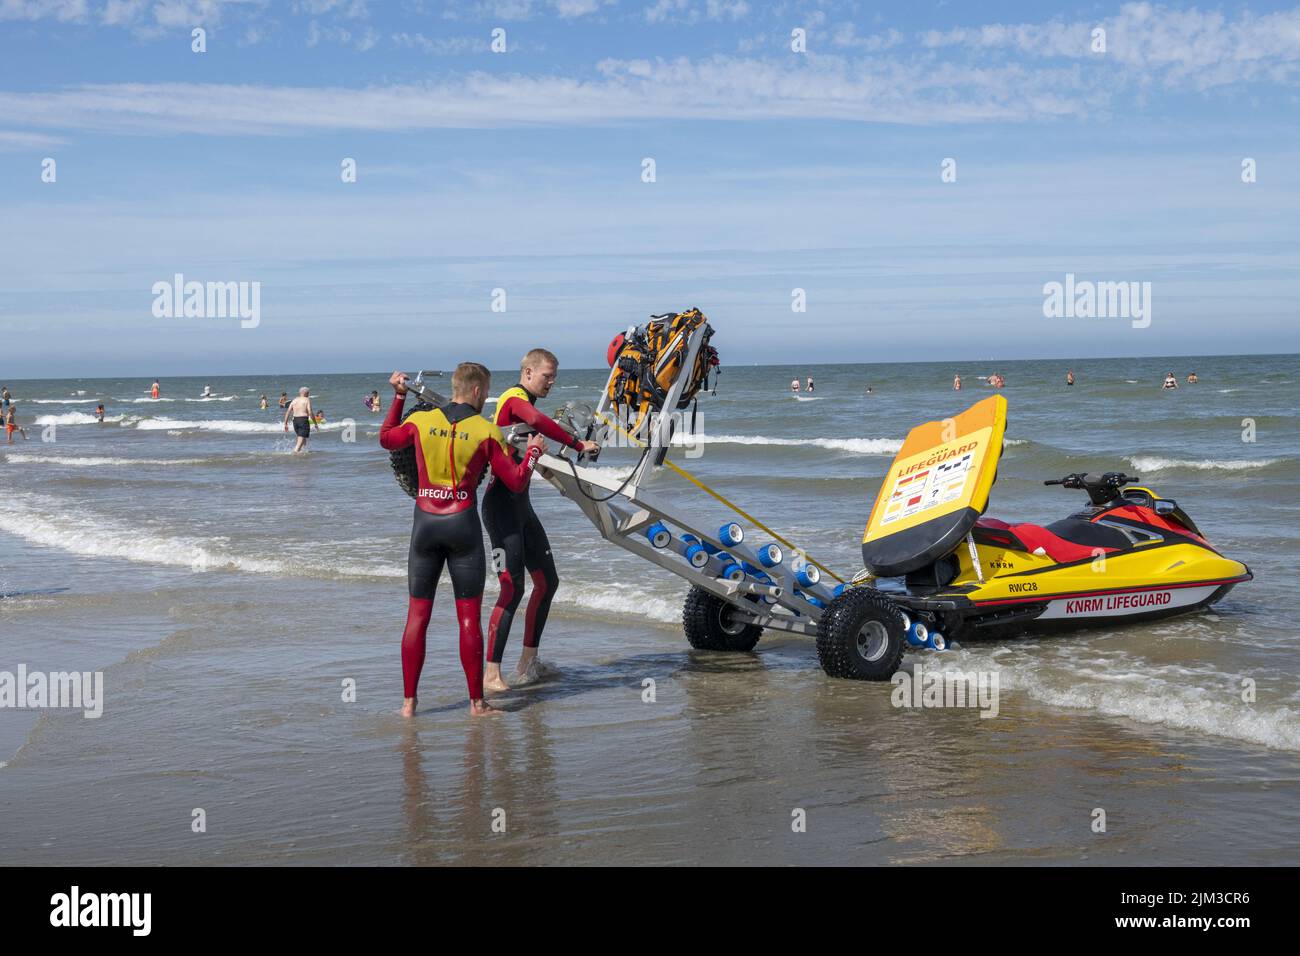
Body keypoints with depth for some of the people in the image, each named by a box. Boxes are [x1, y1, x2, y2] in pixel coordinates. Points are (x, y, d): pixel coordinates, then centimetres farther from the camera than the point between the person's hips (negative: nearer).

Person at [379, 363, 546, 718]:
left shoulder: (420, 421, 1)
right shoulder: (486, 431, -5)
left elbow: (386, 439, 22)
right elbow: (516, 482, -2)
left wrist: (398, 397, 30)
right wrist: (532, 452, 16)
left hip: (424, 523, 3)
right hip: (463, 525, -2)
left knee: (417, 615, 8)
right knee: (469, 617, 4)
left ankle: (409, 701, 10)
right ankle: (476, 702, 7)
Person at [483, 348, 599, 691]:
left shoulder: (525, 402, 20)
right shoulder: (514, 398, -11)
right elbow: (536, 420, -33)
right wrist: (578, 445, -30)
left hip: (521, 503, 11)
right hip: (502, 503, -11)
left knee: (547, 581, 12)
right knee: (513, 588, -14)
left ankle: (528, 663, 19)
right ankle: (492, 673, -11)